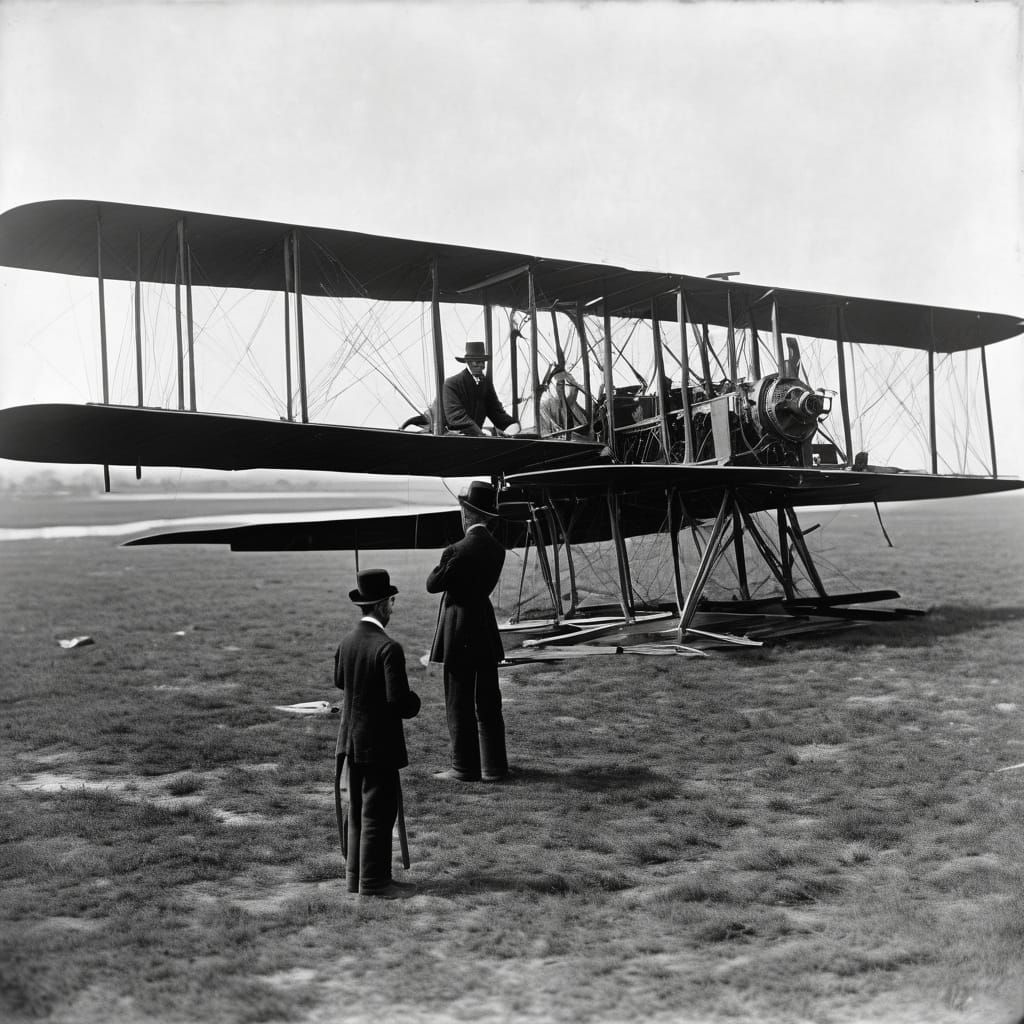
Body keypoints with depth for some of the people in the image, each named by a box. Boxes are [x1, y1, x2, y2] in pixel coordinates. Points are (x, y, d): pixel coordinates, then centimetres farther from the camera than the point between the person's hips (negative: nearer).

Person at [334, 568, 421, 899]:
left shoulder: (346, 643, 3)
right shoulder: (388, 648, -20)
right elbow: (399, 701, -22)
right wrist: (414, 702, -3)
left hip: (350, 741, 8)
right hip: (379, 745, -8)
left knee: (357, 809, 16)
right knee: (378, 812, 1)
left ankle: (356, 874, 25)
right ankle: (373, 881, 7)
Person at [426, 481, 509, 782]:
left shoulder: (456, 552, -18)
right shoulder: (497, 550, 3)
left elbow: (432, 585, -7)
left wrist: (439, 565, 11)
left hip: (459, 635, -6)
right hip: (486, 633, 7)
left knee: (459, 704, 3)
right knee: (488, 703, 12)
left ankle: (465, 768, 8)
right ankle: (493, 766, 16)